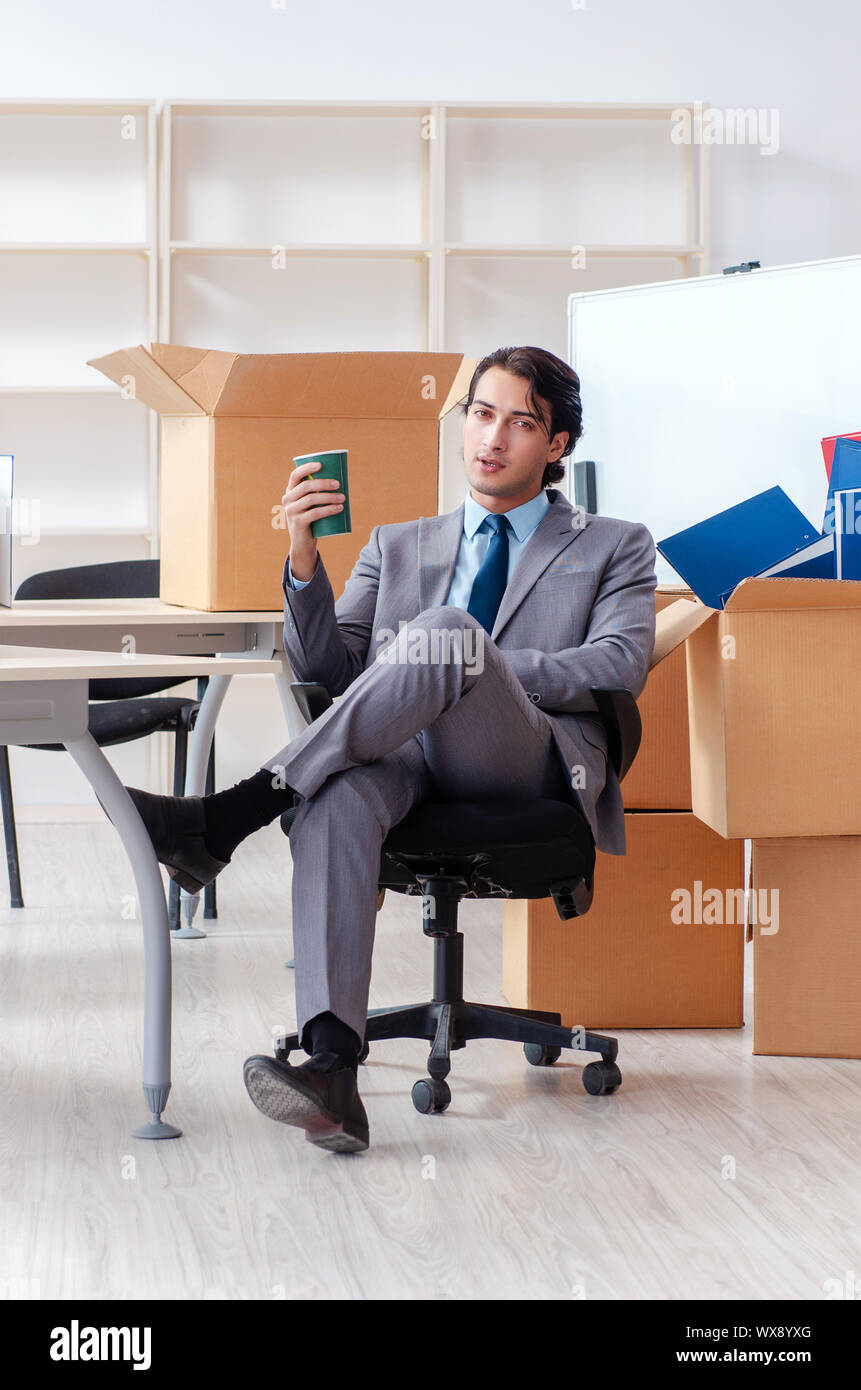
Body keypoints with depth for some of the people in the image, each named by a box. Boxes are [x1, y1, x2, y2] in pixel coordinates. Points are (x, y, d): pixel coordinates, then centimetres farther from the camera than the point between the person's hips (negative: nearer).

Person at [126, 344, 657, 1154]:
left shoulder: (615, 548, 21)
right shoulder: (397, 548, 29)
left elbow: (621, 667, 1)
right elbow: (325, 668, 16)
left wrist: (471, 669, -9)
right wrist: (304, 560, -2)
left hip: (533, 765, -2)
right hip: (404, 755, 2)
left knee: (447, 631, -34)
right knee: (339, 795, -37)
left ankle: (227, 817, -36)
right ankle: (332, 1071, -51)